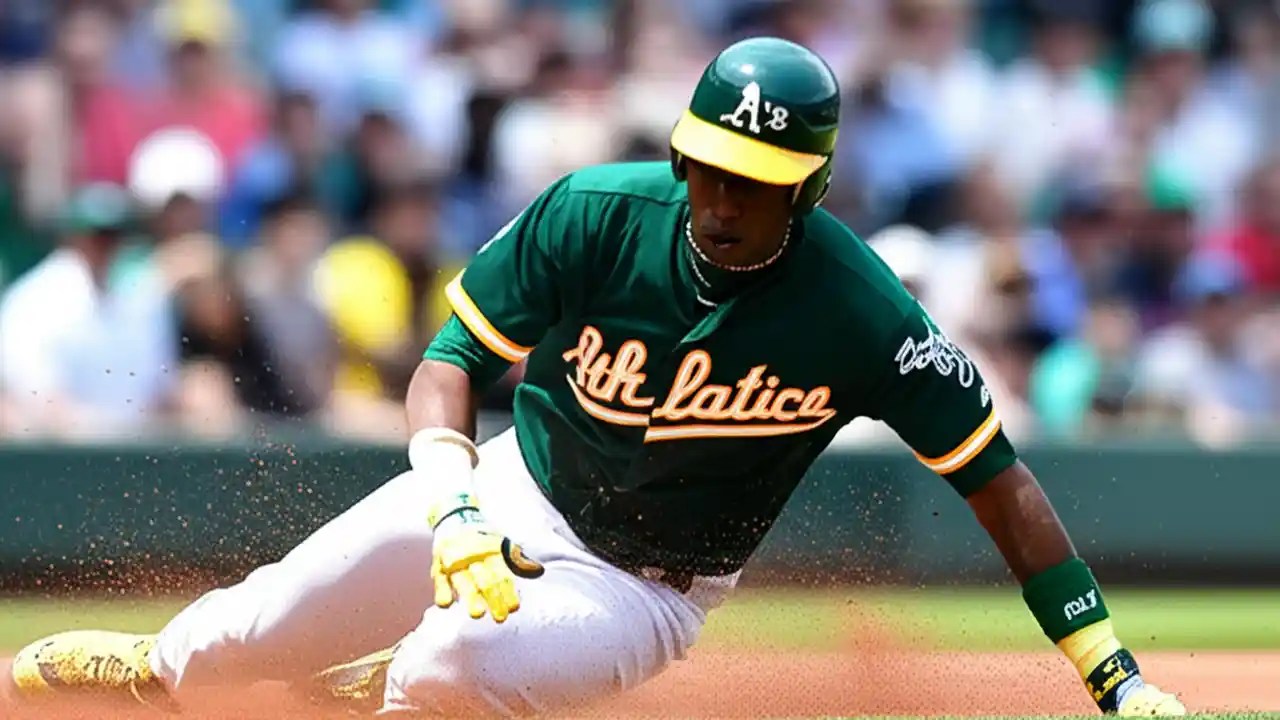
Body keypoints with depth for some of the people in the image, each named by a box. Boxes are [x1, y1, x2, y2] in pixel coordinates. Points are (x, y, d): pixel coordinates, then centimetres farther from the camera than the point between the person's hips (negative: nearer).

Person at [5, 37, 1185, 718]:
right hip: (513, 494, 2)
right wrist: (456, 506, -34)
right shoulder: (596, 215, -21)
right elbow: (454, 355, -13)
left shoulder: (858, 316, -26)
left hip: (646, 591, -2)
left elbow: (998, 477, -19)